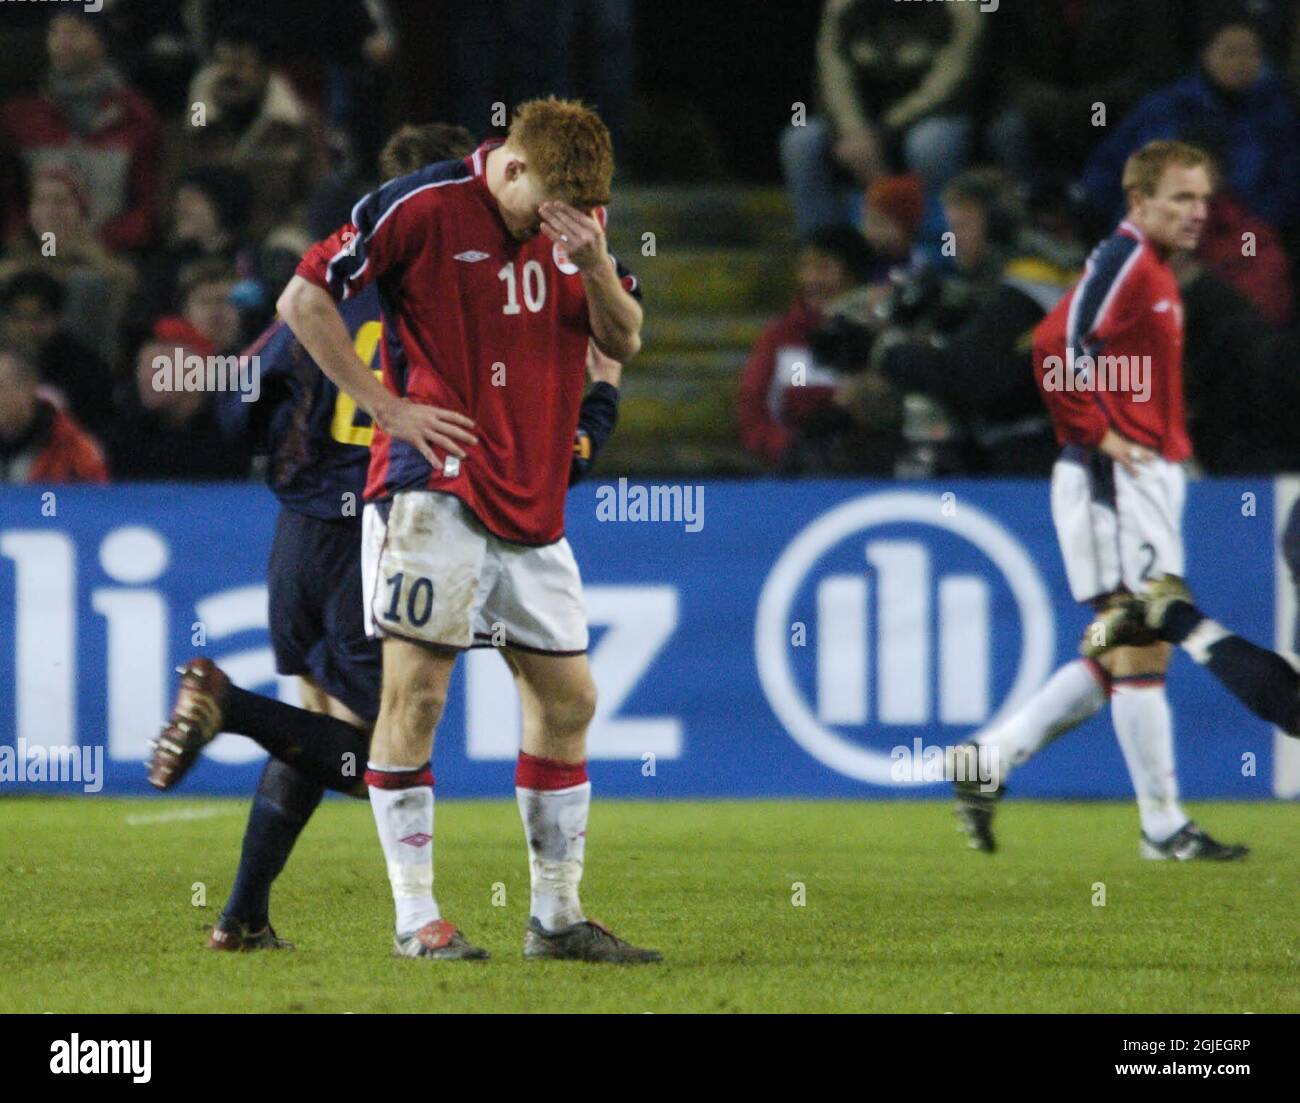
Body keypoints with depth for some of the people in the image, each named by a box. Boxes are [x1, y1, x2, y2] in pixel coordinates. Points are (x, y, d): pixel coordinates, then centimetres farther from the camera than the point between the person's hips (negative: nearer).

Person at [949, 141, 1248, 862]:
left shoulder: (1155, 271, 19)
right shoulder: (1125, 261, -12)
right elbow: (1056, 344, -24)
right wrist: (1098, 434, -19)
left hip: (1148, 475, 10)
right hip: (1117, 477, -10)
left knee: (1120, 660, 11)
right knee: (1142, 650, -7)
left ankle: (988, 758, 13)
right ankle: (1163, 827, -3)